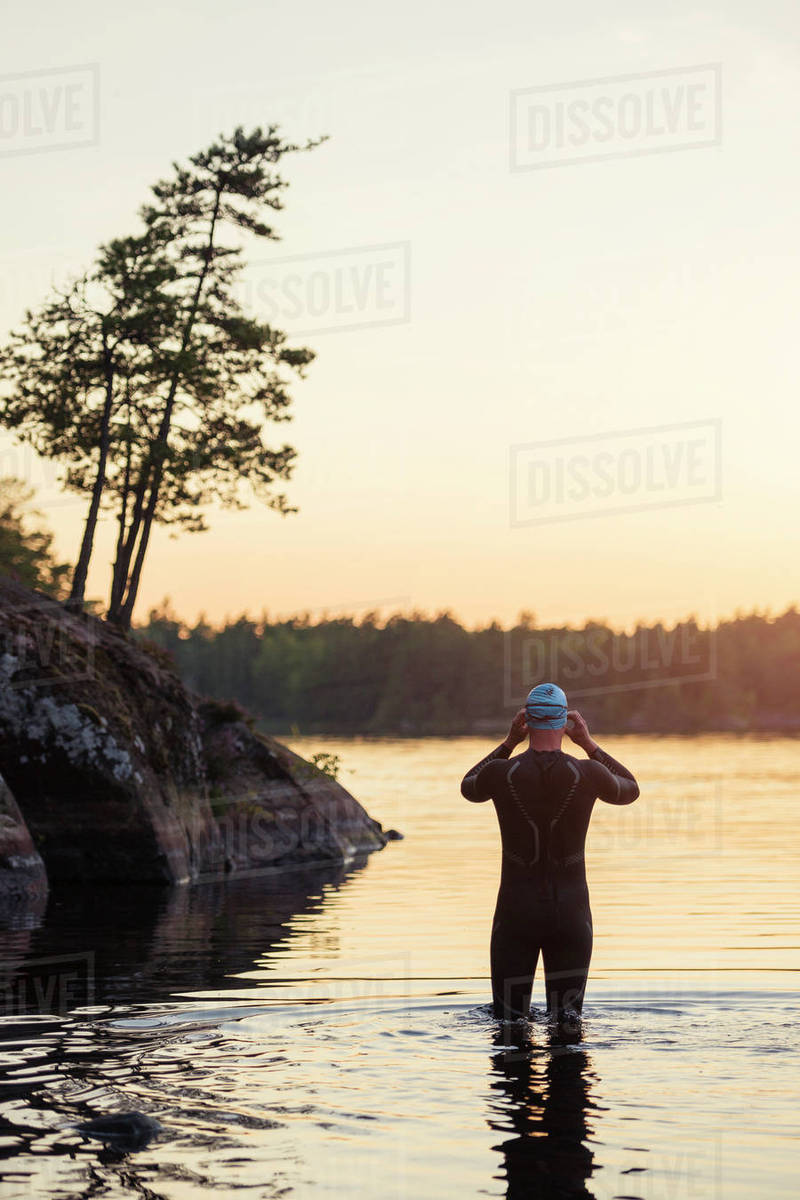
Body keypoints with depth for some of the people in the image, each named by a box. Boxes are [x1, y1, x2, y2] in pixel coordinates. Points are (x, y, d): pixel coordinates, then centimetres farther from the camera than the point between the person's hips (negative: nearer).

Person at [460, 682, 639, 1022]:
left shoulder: (501, 773, -9)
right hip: (570, 909, 0)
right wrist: (590, 745, 15)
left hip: (516, 909, 0)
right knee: (568, 1018, 8)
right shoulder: (589, 774, -9)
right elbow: (630, 790, 15)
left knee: (508, 1019, 7)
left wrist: (509, 742, 13)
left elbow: (469, 788, 17)